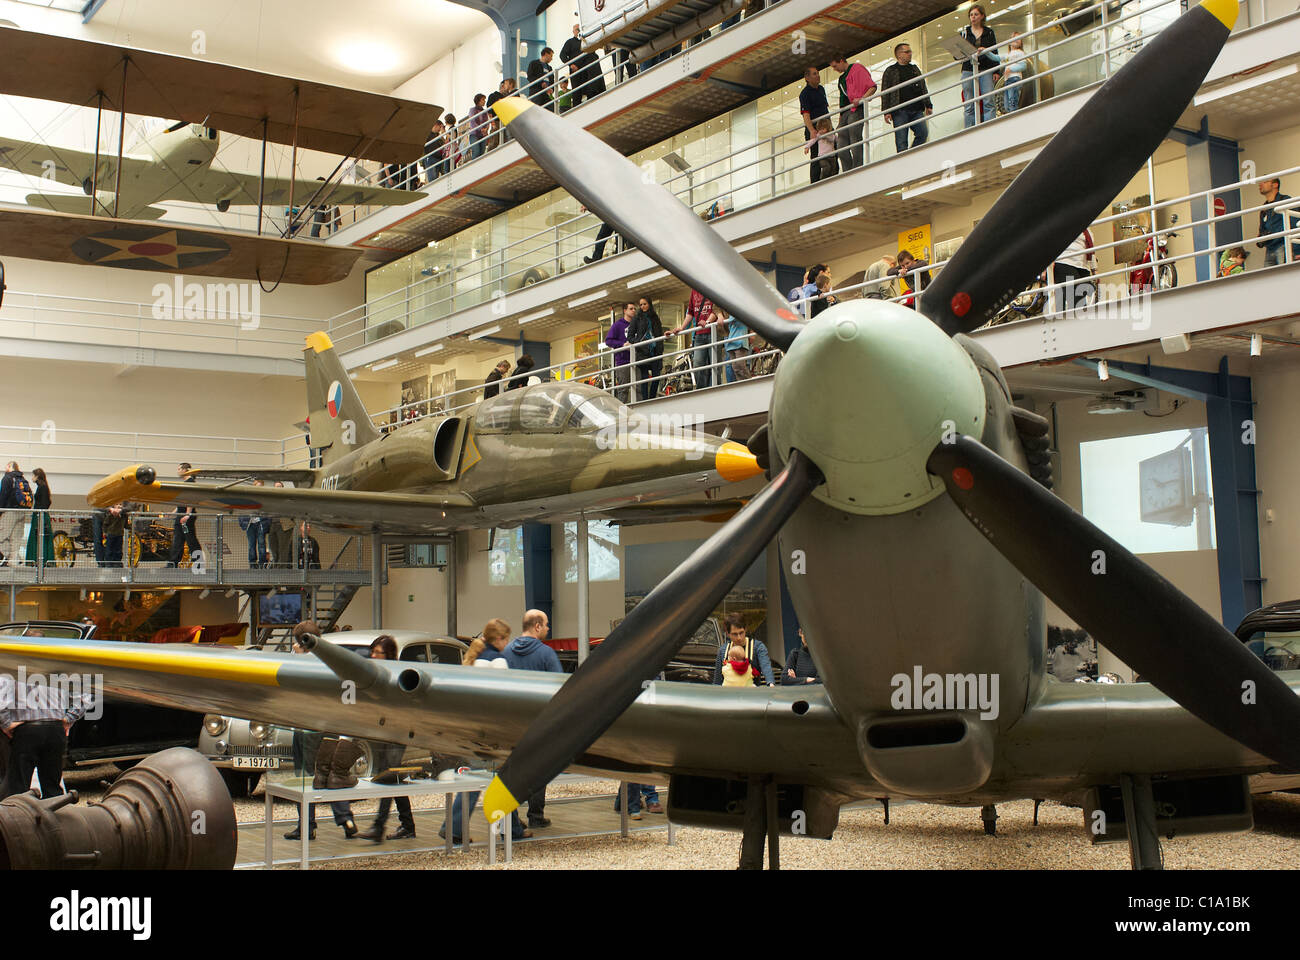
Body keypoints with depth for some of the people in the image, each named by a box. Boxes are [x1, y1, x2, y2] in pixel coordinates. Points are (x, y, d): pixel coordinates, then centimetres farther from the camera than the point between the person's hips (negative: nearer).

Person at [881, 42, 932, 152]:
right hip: (899, 111, -4)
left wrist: (928, 105, 13)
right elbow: (885, 93, 3)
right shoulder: (890, 71, 9)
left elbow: (923, 88, 24)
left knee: (923, 133, -12)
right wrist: (886, 112, -7)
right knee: (901, 141, -8)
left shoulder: (915, 69, 23)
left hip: (916, 110, 4)